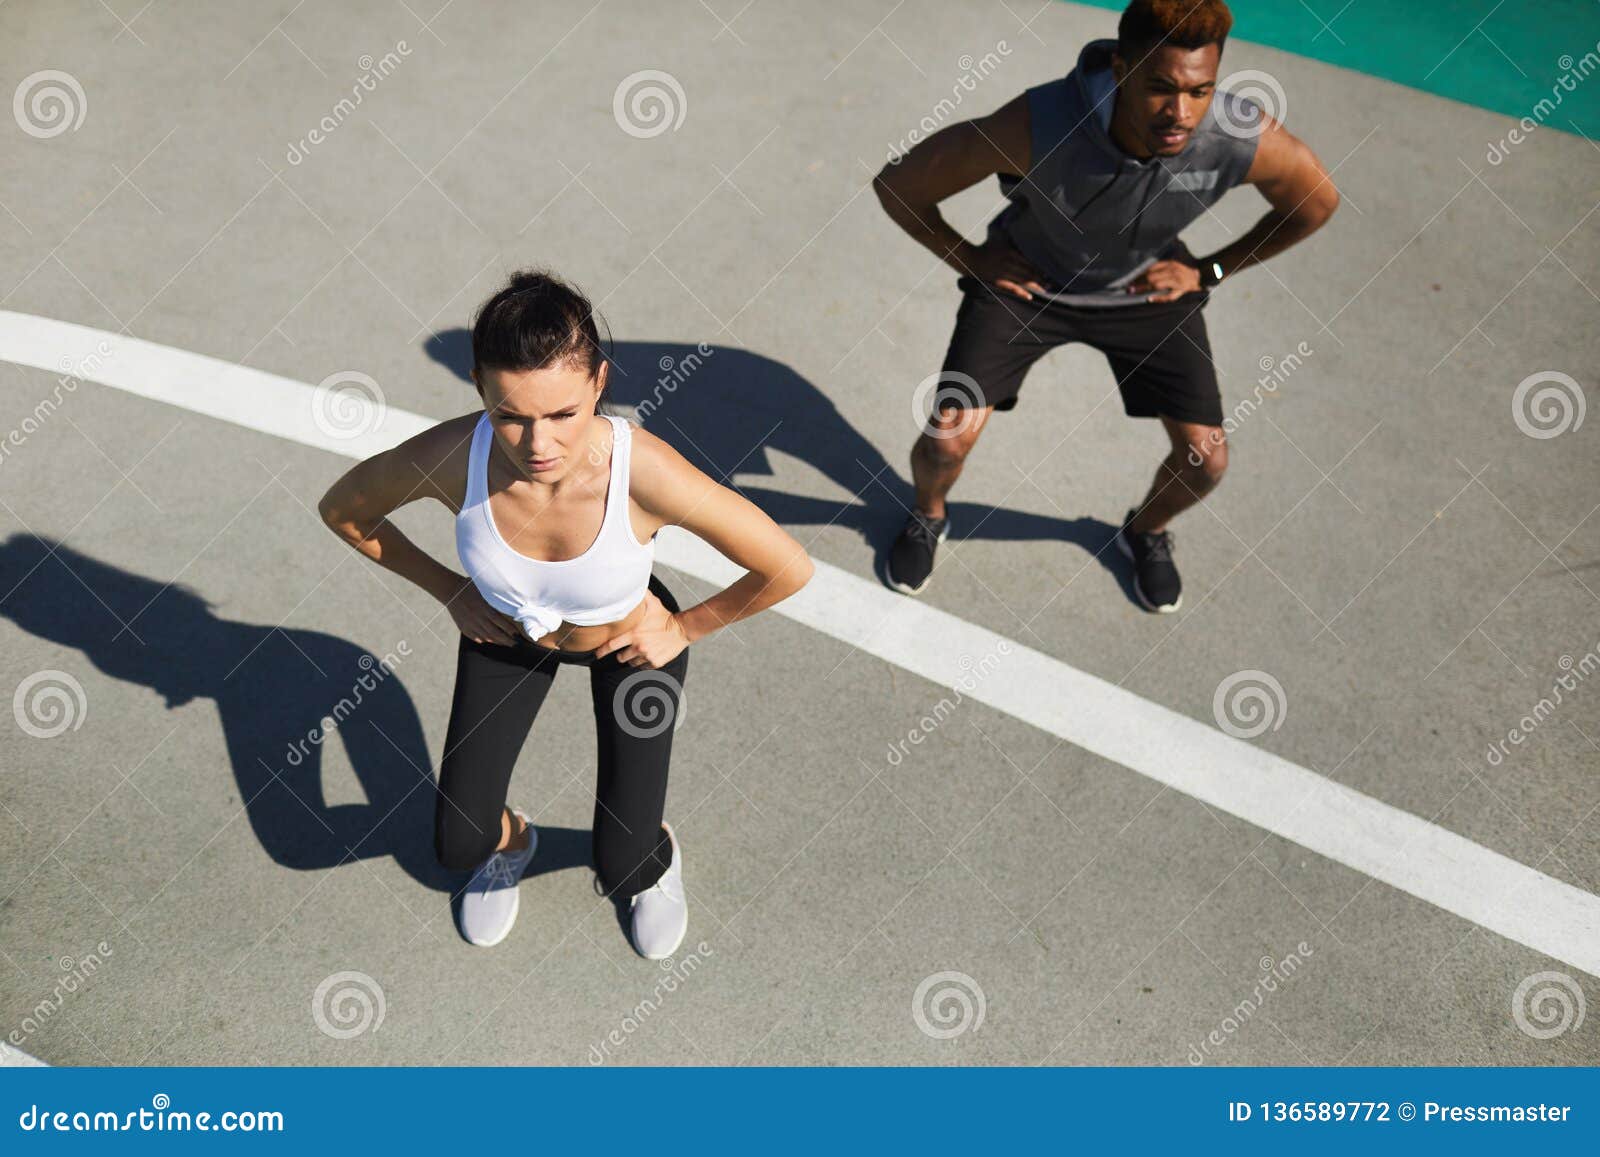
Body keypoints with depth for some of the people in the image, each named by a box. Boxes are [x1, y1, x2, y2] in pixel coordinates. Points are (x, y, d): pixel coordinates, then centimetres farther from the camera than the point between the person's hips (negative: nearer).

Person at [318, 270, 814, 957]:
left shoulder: (647, 474, -41)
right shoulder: (449, 457, -34)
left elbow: (789, 570, -27)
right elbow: (341, 510, -11)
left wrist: (687, 628, -15)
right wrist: (450, 590, -7)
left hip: (630, 638, -2)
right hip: (507, 633, 2)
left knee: (622, 870, -1)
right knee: (457, 846, 5)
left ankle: (659, 853, 38)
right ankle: (511, 840, 43)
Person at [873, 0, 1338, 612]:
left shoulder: (1247, 139, -32)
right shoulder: (1036, 127, -39)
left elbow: (1317, 201, -7)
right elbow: (896, 183, -24)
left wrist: (1208, 271, -4)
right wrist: (967, 258, -13)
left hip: (1148, 286, 2)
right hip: (1027, 279, -2)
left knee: (1206, 460, -3)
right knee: (947, 439, -12)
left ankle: (1146, 532, 35)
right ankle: (927, 518, 26)